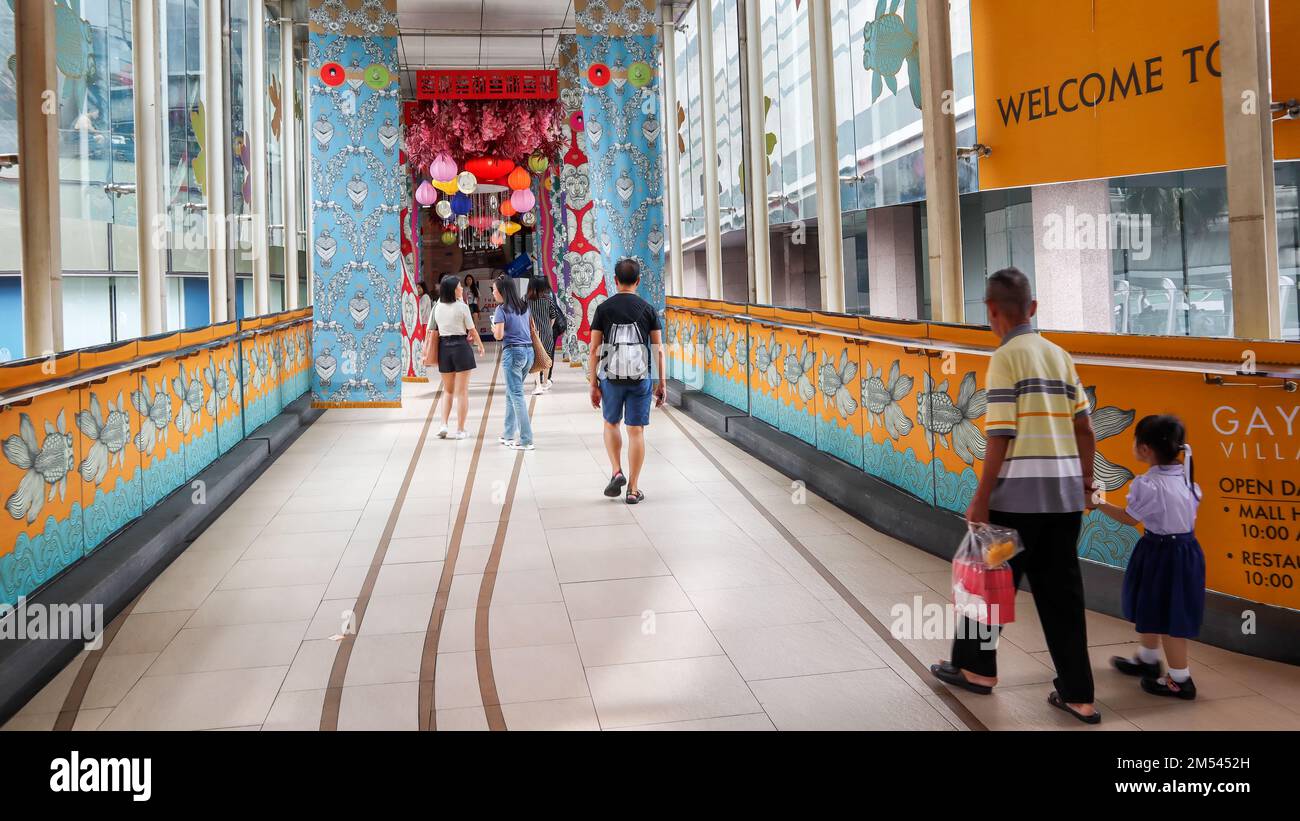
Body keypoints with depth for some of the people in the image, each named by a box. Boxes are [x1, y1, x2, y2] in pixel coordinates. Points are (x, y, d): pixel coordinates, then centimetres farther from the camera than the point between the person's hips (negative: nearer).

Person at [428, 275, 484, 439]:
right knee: (462, 391, 4)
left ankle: (444, 424, 4)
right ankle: (460, 430, 5)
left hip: (444, 347, 4)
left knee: (448, 390, 18)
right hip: (461, 347, -4)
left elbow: (432, 331, 5)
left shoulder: (437, 307, 3)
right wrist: (480, 345, 13)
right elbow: (472, 330, -2)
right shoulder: (462, 307, -10)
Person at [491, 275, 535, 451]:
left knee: (516, 395, -4)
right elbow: (531, 329, 18)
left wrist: (493, 327, 5)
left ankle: (525, 440, -8)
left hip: (513, 352, -7)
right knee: (511, 393, 19)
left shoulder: (502, 309, -8)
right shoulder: (524, 306, 12)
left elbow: (499, 335, -14)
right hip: (528, 351, 7)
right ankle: (509, 434, 24)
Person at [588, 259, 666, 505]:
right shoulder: (648, 309, 1)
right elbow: (659, 349, -1)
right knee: (636, 431, 5)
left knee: (611, 424, 22)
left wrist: (593, 384, 3)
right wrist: (662, 382, 5)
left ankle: (617, 472, 6)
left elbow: (594, 349, -2)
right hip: (640, 378, 0)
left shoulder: (603, 308, 0)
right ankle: (633, 489, 7)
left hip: (611, 377, 0)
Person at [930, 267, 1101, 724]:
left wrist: (981, 498, -10)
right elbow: (1084, 428, 12)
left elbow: (1001, 436, -13)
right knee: (1061, 591, 10)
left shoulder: (1006, 357, -9)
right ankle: (1077, 695, 12)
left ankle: (976, 666, 27)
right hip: (1065, 489, 6)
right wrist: (1085, 481, 22)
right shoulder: (1060, 356, 11)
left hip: (1020, 491, -6)